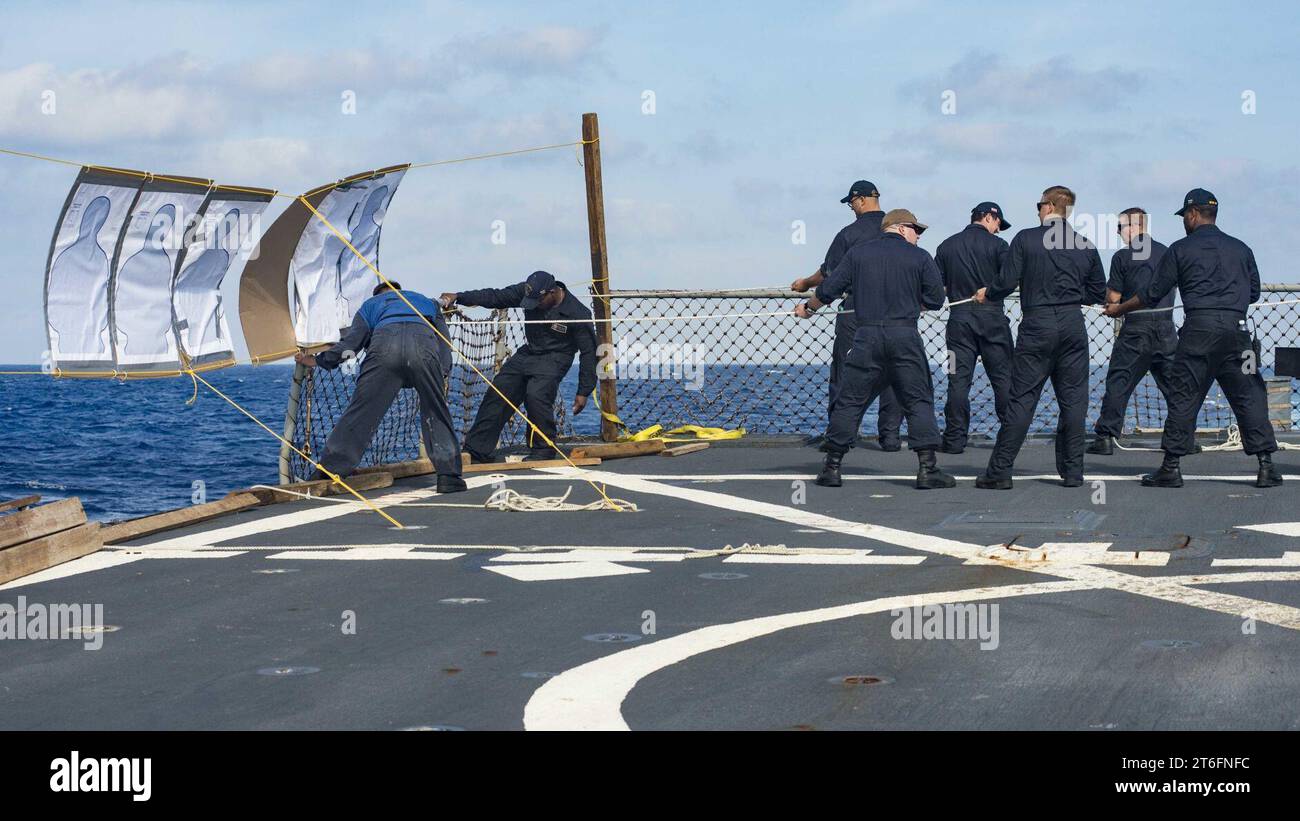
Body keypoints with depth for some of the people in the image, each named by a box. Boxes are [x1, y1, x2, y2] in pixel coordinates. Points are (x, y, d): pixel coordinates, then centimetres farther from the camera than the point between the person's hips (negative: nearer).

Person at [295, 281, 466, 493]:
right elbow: (444, 344, 30)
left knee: (361, 411, 4)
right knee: (436, 415, 12)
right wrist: (442, 374, 31)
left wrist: (317, 361, 37)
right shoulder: (427, 302, 41)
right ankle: (448, 475, 5)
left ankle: (328, 470, 6)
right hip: (424, 342, 1)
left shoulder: (371, 303, 36)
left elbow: (351, 341, 27)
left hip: (385, 344, -1)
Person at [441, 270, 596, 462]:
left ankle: (543, 451, -13)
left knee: (536, 395, -30)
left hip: (554, 358, -6)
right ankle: (476, 450, 1)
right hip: (528, 352, 6)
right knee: (498, 392, -4)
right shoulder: (527, 292, -7)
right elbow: (495, 297, -2)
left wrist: (584, 392, -13)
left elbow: (588, 352, -14)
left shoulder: (578, 314, -19)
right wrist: (458, 297, -12)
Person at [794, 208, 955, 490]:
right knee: (918, 401, 5)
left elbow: (828, 290, 7)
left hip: (867, 336, 2)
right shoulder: (920, 257, 4)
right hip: (905, 335, -1)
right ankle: (927, 469, 0)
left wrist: (808, 308, 26)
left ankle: (832, 467, 8)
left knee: (850, 401, 8)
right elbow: (935, 300, 4)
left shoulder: (858, 253, 8)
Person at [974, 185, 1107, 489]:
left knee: (1022, 398, -1)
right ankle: (1072, 470, 9)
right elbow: (1099, 292, 13)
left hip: (1037, 325, -3)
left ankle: (1000, 471, -1)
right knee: (1073, 398, 8)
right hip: (1073, 324, 3)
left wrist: (987, 294, 13)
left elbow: (1006, 282, -7)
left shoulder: (1026, 239, -4)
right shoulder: (1086, 246, 7)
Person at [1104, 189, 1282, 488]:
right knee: (1249, 396, 5)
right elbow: (1254, 292, 18)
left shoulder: (1181, 249, 5)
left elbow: (1153, 294, 8)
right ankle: (1266, 466, 0)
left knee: (1183, 396, 2)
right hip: (1236, 328, 3)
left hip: (1199, 329, -3)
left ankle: (1171, 467, 2)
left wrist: (1119, 309, 22)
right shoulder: (1241, 248, 15)